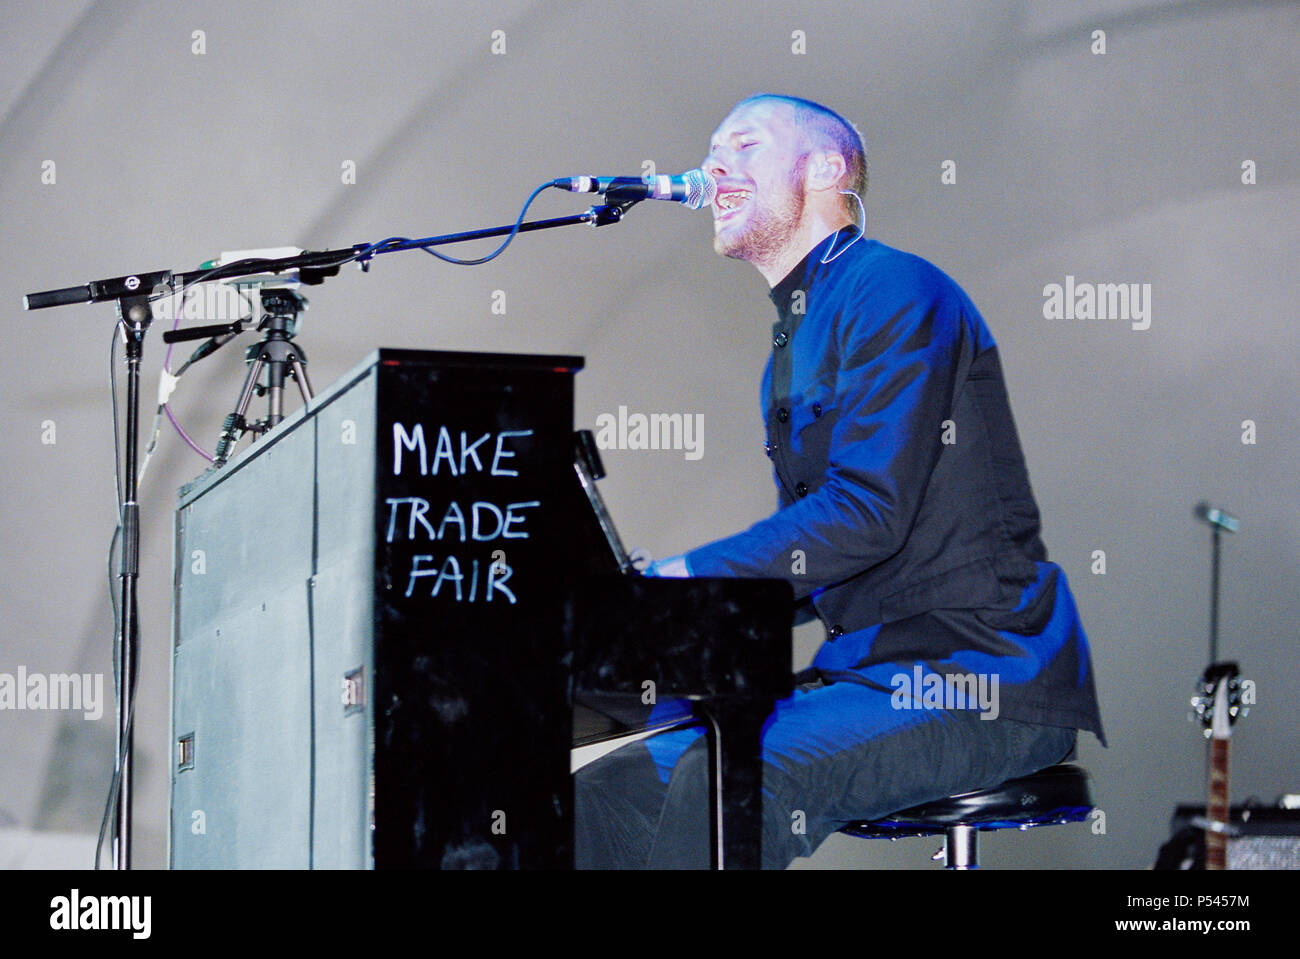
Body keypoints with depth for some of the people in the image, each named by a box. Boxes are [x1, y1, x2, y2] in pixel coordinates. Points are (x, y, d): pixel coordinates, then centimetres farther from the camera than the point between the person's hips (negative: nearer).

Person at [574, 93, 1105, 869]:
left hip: (981, 677, -9)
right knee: (606, 793, -4)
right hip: (868, 671, 9)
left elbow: (869, 513, -19)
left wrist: (685, 578, -18)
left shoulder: (895, 293, -8)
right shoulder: (794, 347, 22)